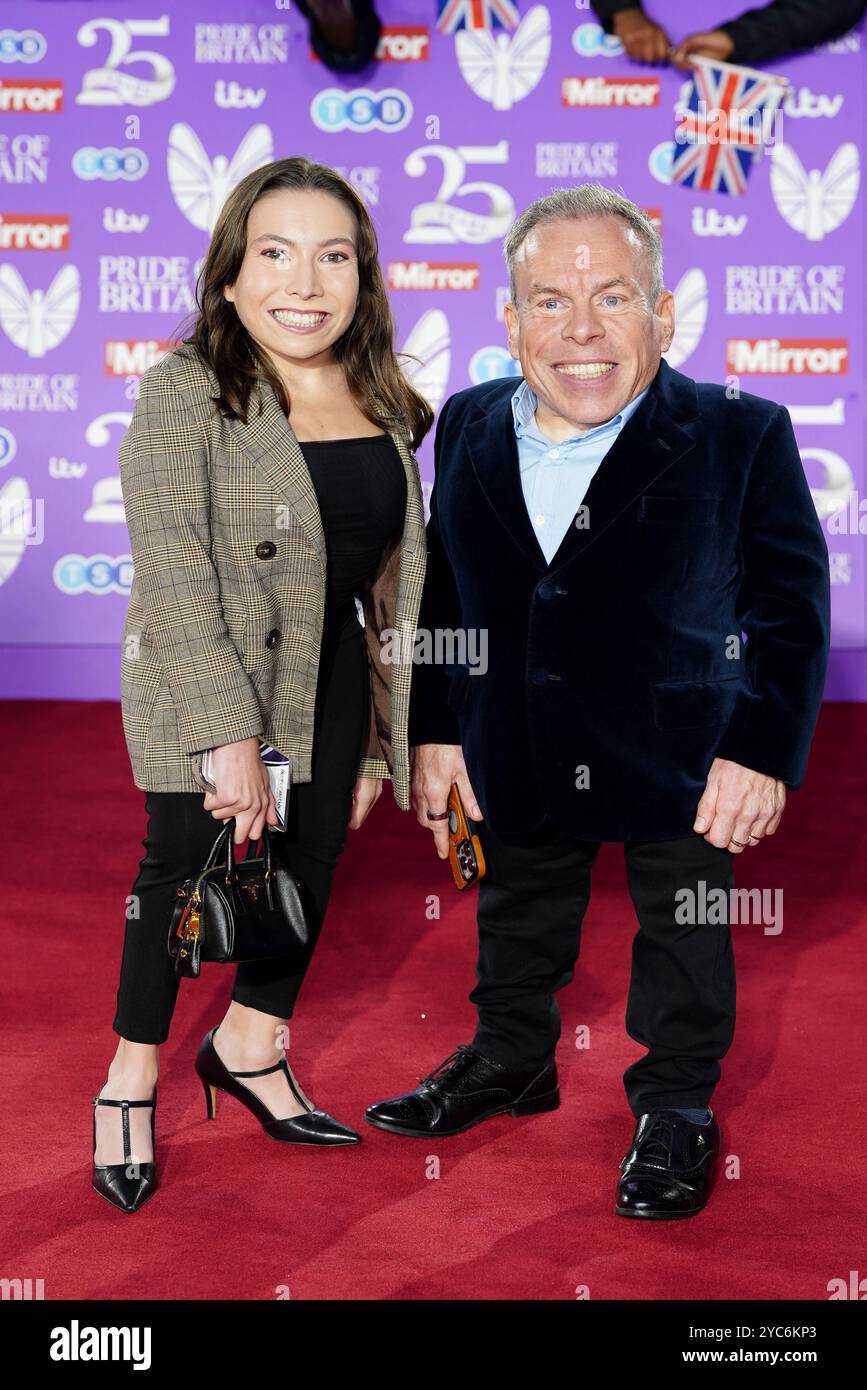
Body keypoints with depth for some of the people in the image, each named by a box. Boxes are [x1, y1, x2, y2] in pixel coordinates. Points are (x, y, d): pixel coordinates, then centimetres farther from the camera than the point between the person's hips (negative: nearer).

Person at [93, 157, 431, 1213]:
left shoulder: (382, 409, 4)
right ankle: (130, 1084, 24)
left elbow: (395, 578, 11)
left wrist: (384, 739, 12)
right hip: (200, 692, -6)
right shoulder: (185, 390, -14)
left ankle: (249, 1048, 37)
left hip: (331, 686, 6)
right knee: (184, 869, 3)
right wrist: (229, 731, -26)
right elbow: (171, 567, -21)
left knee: (308, 871, 14)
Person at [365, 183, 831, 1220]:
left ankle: (675, 1105, 32)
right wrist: (434, 730, 4)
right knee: (517, 922, 21)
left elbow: (789, 606, -11)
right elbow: (438, 592, 7)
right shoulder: (467, 429, -1)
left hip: (682, 757, -3)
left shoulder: (740, 435, -14)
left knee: (685, 932, 12)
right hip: (518, 759, 4)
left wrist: (763, 750, -16)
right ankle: (510, 1062, 44)